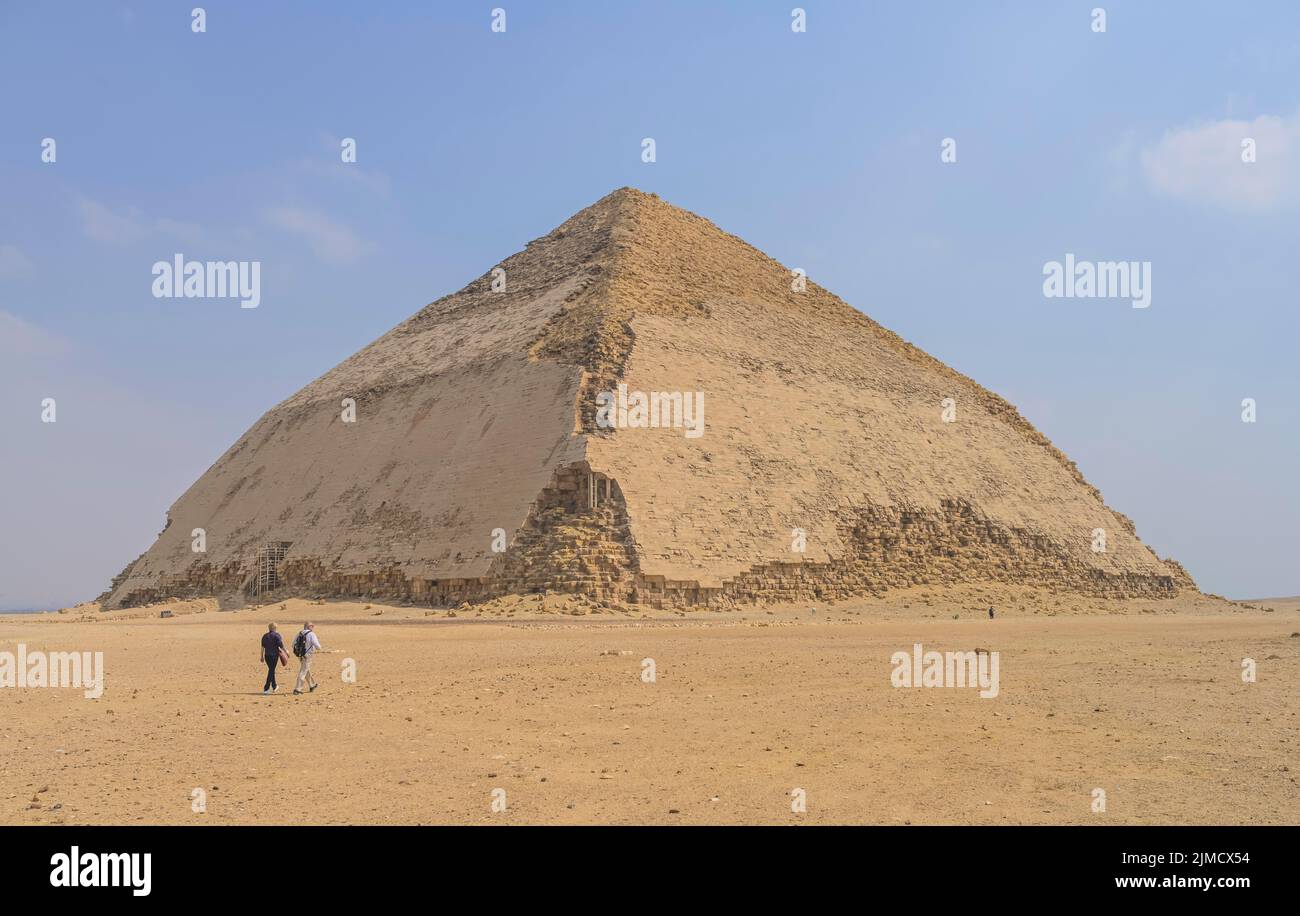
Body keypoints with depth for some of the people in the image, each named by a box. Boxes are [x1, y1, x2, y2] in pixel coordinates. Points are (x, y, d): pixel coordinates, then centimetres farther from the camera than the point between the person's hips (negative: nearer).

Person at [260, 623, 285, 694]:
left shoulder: (265, 636, 7)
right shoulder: (277, 635, -8)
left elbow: (262, 647, 7)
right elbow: (281, 645, -13)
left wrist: (262, 656, 11)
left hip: (267, 655, 5)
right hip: (274, 655, -5)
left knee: (271, 670, 19)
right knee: (271, 671, -3)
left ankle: (274, 687, 32)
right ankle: (266, 689, -9)